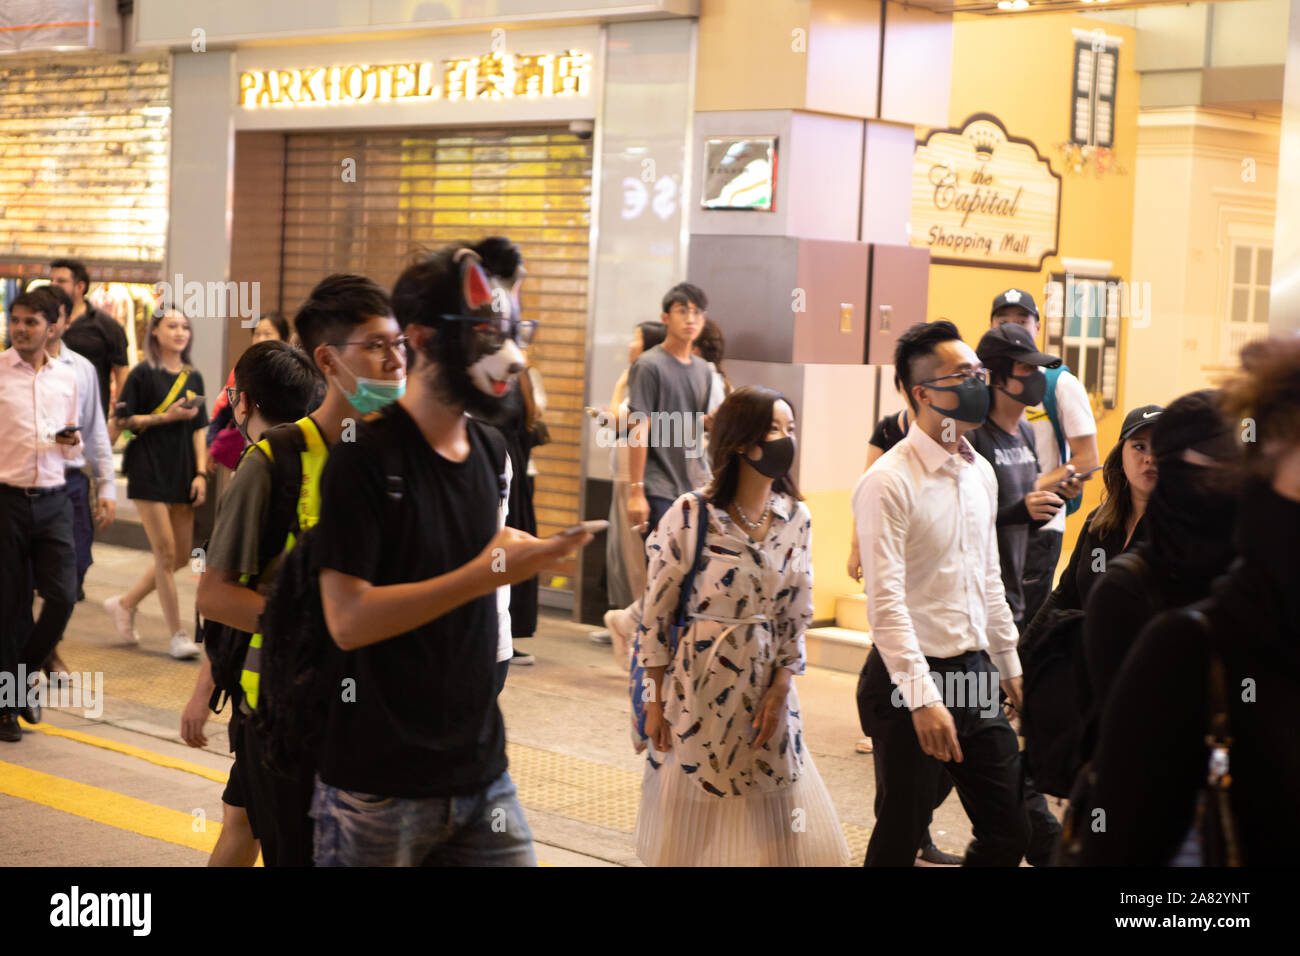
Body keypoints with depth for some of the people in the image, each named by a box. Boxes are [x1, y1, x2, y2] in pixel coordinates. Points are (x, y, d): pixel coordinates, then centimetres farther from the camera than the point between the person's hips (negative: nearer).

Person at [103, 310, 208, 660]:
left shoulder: (193, 378, 11)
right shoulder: (144, 374, -4)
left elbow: (199, 430, 11)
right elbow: (122, 420, -6)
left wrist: (201, 473, 2)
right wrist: (166, 417, -14)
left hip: (182, 474, 6)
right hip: (149, 473, -6)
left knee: (181, 557, 7)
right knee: (166, 553, -7)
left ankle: (125, 603, 26)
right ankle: (177, 634, -1)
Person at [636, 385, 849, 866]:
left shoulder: (797, 518, 2)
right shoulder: (690, 515, -12)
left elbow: (797, 614, 6)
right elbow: (656, 613, -7)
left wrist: (780, 691, -2)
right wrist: (655, 702, -5)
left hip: (768, 685, 4)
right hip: (700, 686, -4)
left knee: (771, 827, 9)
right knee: (696, 829, 6)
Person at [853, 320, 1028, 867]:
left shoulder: (980, 473, 10)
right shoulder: (888, 483, -15)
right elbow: (885, 602, -20)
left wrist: (1010, 666, 19)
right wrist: (923, 698, -23)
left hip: (976, 675, 7)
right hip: (910, 679, -7)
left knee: (1008, 832, 10)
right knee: (899, 841, 4)